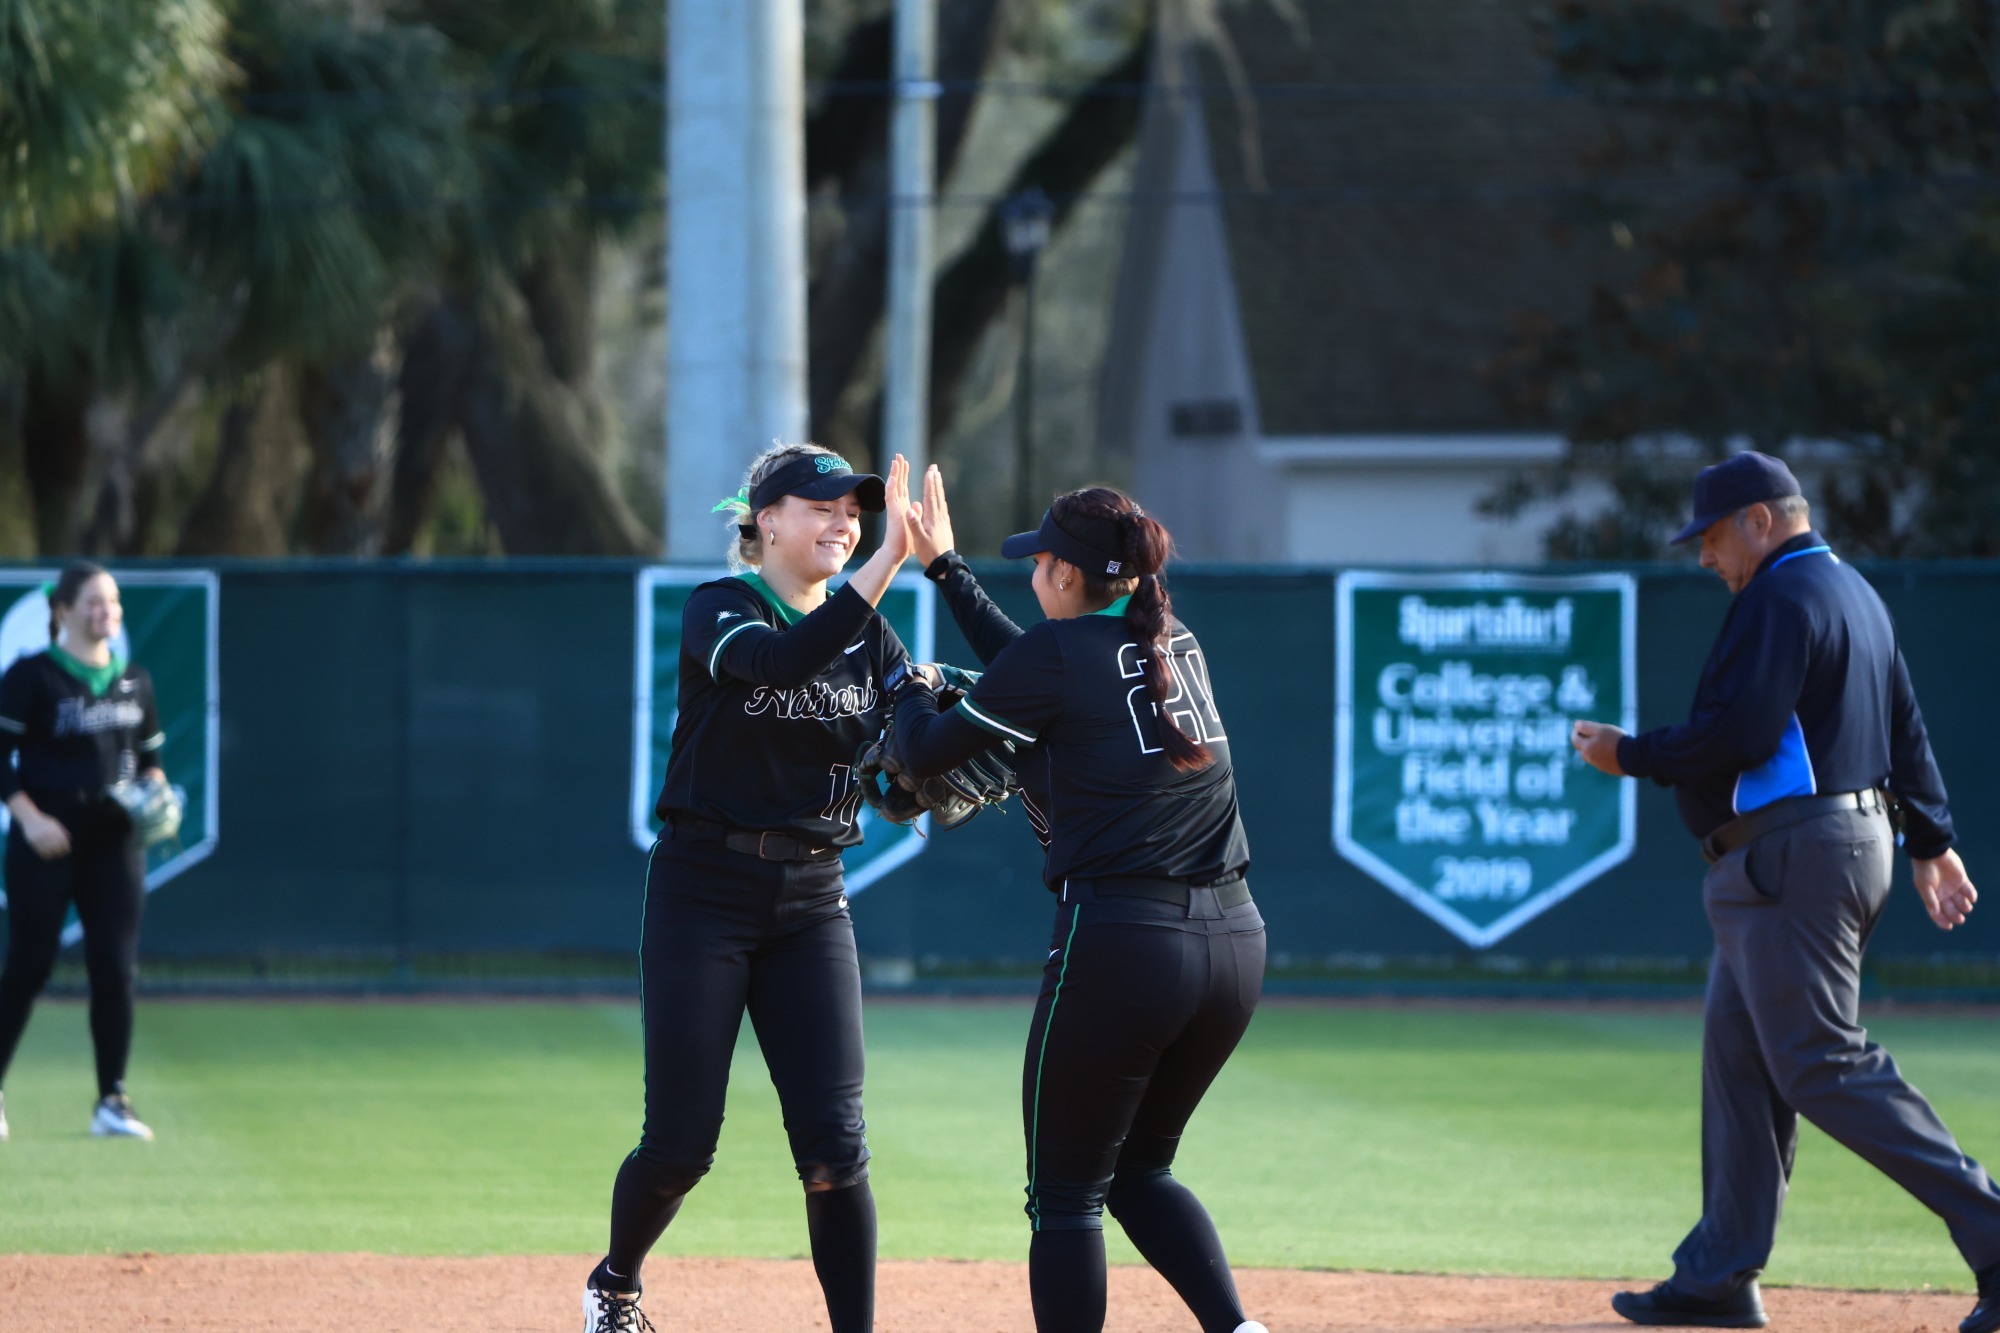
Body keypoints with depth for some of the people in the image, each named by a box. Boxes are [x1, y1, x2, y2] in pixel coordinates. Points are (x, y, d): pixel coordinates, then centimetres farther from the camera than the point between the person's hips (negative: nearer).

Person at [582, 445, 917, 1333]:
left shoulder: (867, 635, 8)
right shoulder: (718, 611, -7)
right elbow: (777, 661, -30)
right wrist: (886, 563, -34)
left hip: (811, 902, 4)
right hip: (703, 890, -4)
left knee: (835, 1144, -8)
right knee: (681, 1143, 0)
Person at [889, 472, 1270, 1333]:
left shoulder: (1058, 652, -6)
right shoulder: (1174, 643, 15)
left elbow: (925, 754, 4)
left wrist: (909, 687, 26)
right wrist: (946, 569, 37)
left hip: (1121, 941, -7)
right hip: (1235, 943, 7)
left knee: (1066, 1192, 4)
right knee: (1140, 1170, 20)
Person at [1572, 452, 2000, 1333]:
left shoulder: (1782, 599, -14)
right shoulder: (1855, 594, 19)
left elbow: (1739, 733, -21)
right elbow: (1906, 726, 21)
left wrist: (1628, 756, -10)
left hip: (1793, 859, -11)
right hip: (1858, 842, 11)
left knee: (1824, 1066, -12)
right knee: (1739, 1058, 12)